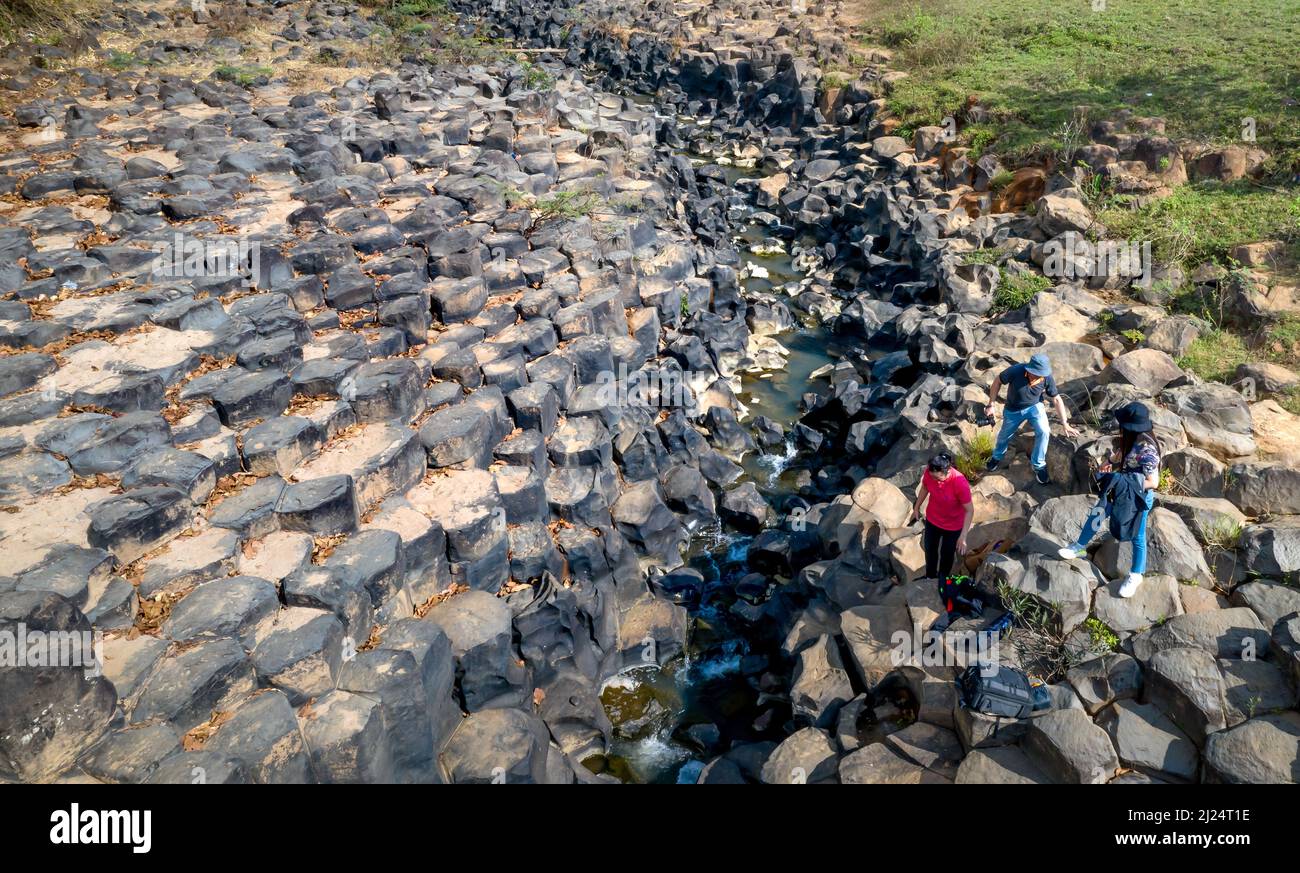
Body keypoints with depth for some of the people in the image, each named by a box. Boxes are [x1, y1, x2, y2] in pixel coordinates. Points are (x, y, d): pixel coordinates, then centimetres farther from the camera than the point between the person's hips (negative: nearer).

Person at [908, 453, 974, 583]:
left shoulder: (960, 484, -38)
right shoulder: (929, 472, -26)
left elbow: (969, 510, -25)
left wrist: (963, 536, -24)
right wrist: (916, 507, 10)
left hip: (953, 525, -4)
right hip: (932, 519, 4)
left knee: (947, 554, 22)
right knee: (930, 548, 26)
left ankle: (942, 580, 51)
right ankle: (930, 576, 54)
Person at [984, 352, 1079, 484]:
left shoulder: (1047, 378, -24)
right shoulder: (1016, 371, -33)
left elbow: (1057, 399, -12)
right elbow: (997, 381, -16)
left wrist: (1064, 423, -12)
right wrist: (991, 405, -15)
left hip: (1034, 406, 0)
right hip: (1013, 410, 0)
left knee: (1044, 431, -21)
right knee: (1004, 435, 17)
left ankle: (1038, 465, 0)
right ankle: (997, 456, 52)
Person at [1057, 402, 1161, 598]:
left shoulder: (1147, 450, -35)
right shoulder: (1131, 439, -11)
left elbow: (1153, 482, -32)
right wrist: (1110, 462, 21)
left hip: (1139, 498, -8)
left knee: (1137, 536, 10)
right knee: (1097, 514, 20)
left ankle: (1136, 576, 29)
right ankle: (1080, 547, 41)